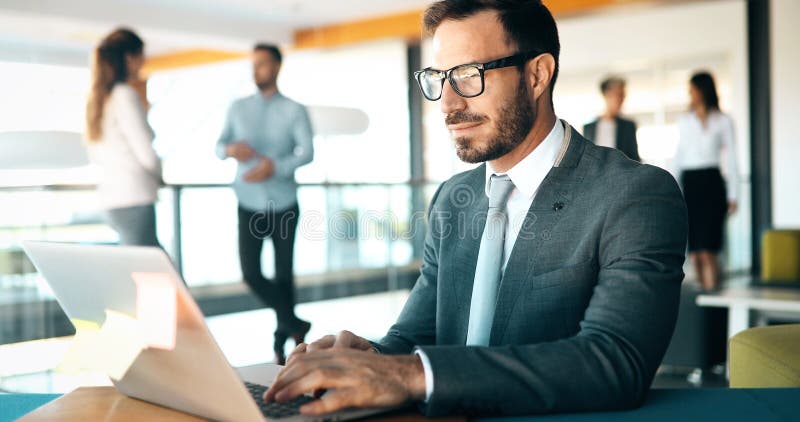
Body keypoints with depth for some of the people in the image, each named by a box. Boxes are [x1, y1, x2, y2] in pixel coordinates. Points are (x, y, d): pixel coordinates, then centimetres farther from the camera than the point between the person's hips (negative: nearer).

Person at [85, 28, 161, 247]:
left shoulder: (97, 98, 13)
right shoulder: (126, 96, -12)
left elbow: (96, 156, 19)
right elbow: (147, 154, -14)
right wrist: (159, 174, 6)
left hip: (111, 198, 9)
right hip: (135, 198, -9)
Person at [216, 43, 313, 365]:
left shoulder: (294, 111, 0)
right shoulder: (238, 108, 7)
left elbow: (307, 152, -10)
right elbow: (219, 145, 3)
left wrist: (275, 167, -27)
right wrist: (231, 149, -21)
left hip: (283, 206, -1)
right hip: (250, 206, 2)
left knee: (283, 274, 4)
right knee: (251, 273, -8)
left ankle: (282, 340, 21)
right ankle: (295, 324, 10)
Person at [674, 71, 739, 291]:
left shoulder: (723, 121, 3)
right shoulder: (684, 121, 14)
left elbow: (731, 158, 2)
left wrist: (732, 195, -3)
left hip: (711, 182, -4)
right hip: (688, 183, 4)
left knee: (706, 250, -12)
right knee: (695, 251, 2)